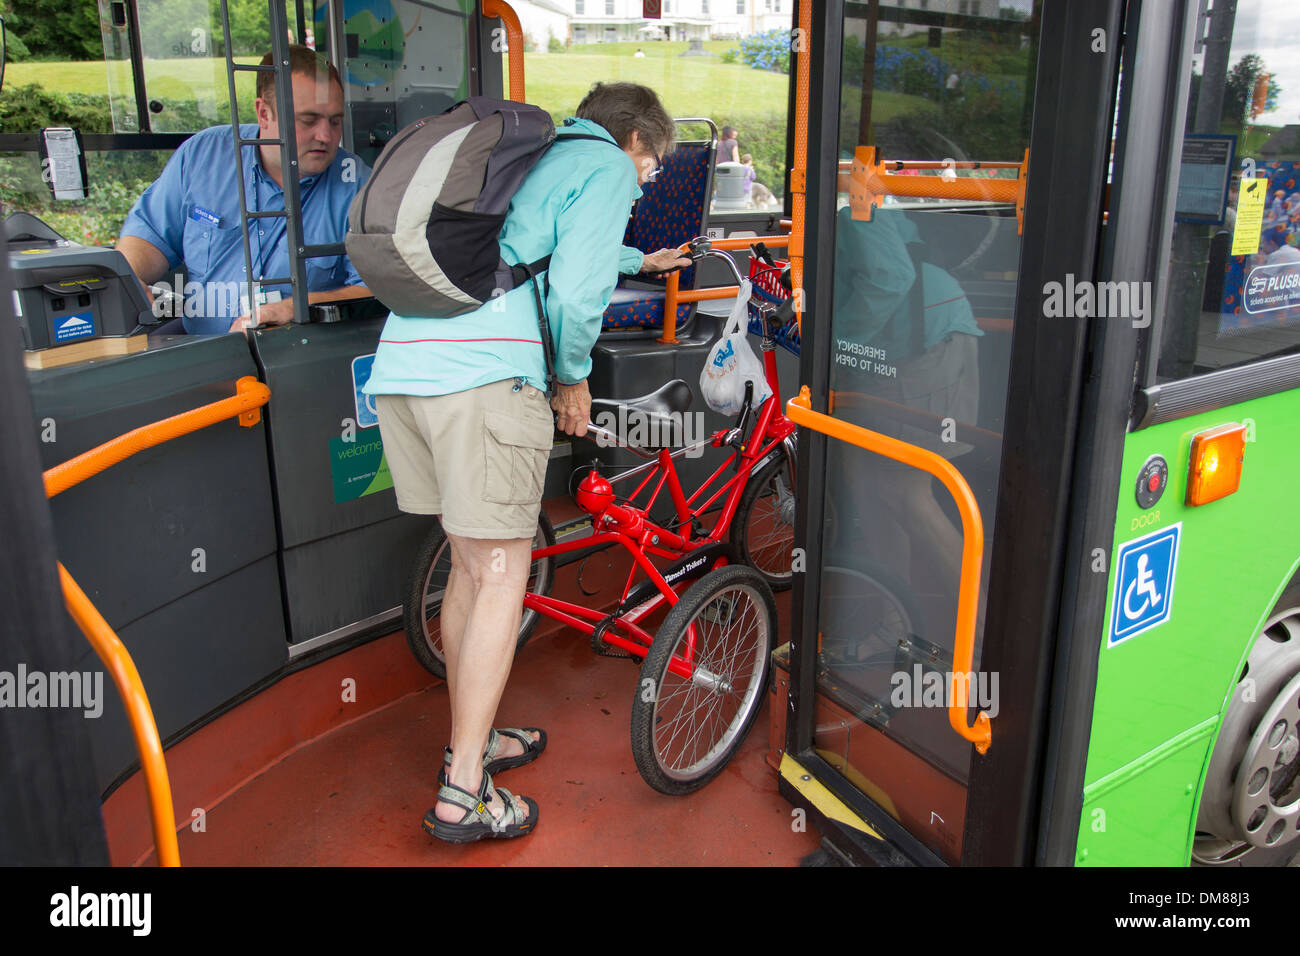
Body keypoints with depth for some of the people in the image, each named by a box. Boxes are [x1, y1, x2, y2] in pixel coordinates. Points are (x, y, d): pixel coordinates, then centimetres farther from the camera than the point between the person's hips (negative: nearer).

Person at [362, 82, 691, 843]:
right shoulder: (608, 167, 7)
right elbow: (574, 292, -10)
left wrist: (639, 260, 67)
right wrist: (574, 377, 8)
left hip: (399, 361, 9)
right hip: (484, 375, -9)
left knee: (471, 565, 18)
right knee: (502, 579, -1)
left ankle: (471, 741, 31)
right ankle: (464, 794, 5)